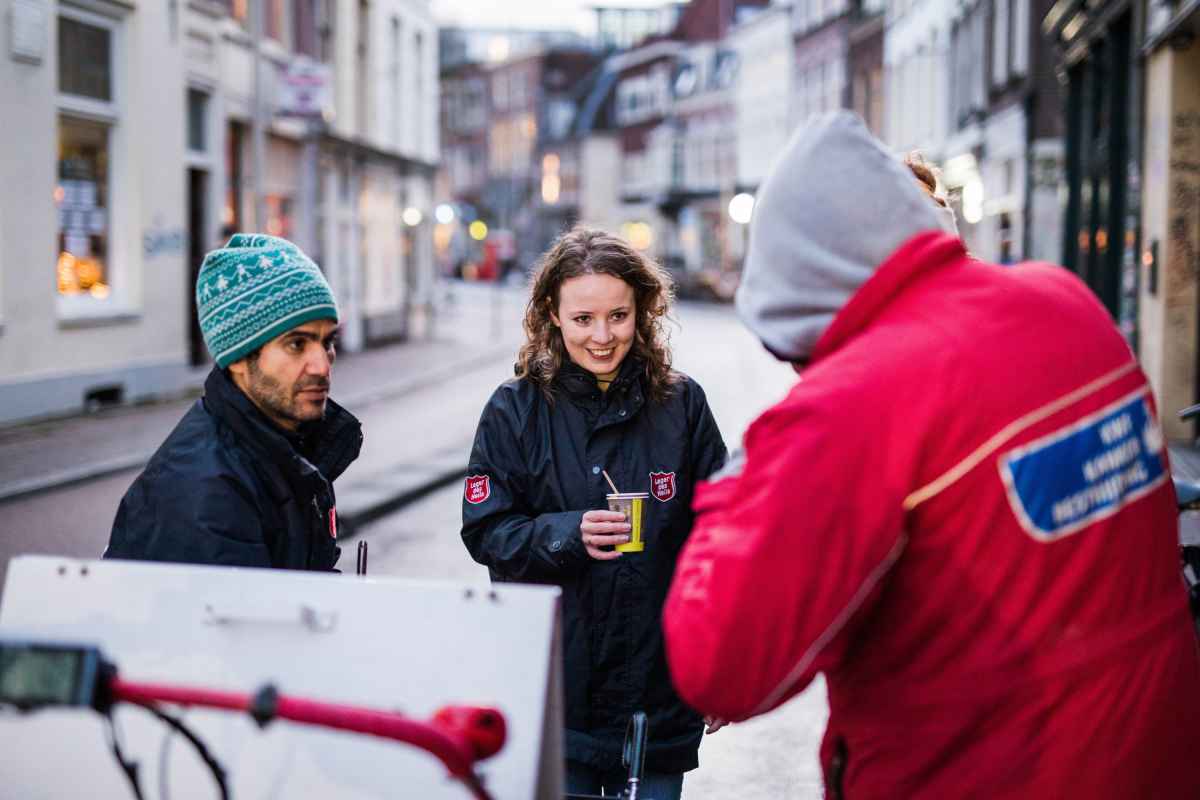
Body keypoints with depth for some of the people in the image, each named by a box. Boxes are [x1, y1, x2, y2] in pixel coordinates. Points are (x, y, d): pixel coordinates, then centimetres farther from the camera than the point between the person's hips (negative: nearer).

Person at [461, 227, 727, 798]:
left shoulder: (681, 404, 0)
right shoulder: (516, 410, -3)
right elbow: (485, 531, -4)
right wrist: (567, 534, -22)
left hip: (659, 687, 1)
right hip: (553, 686, -1)